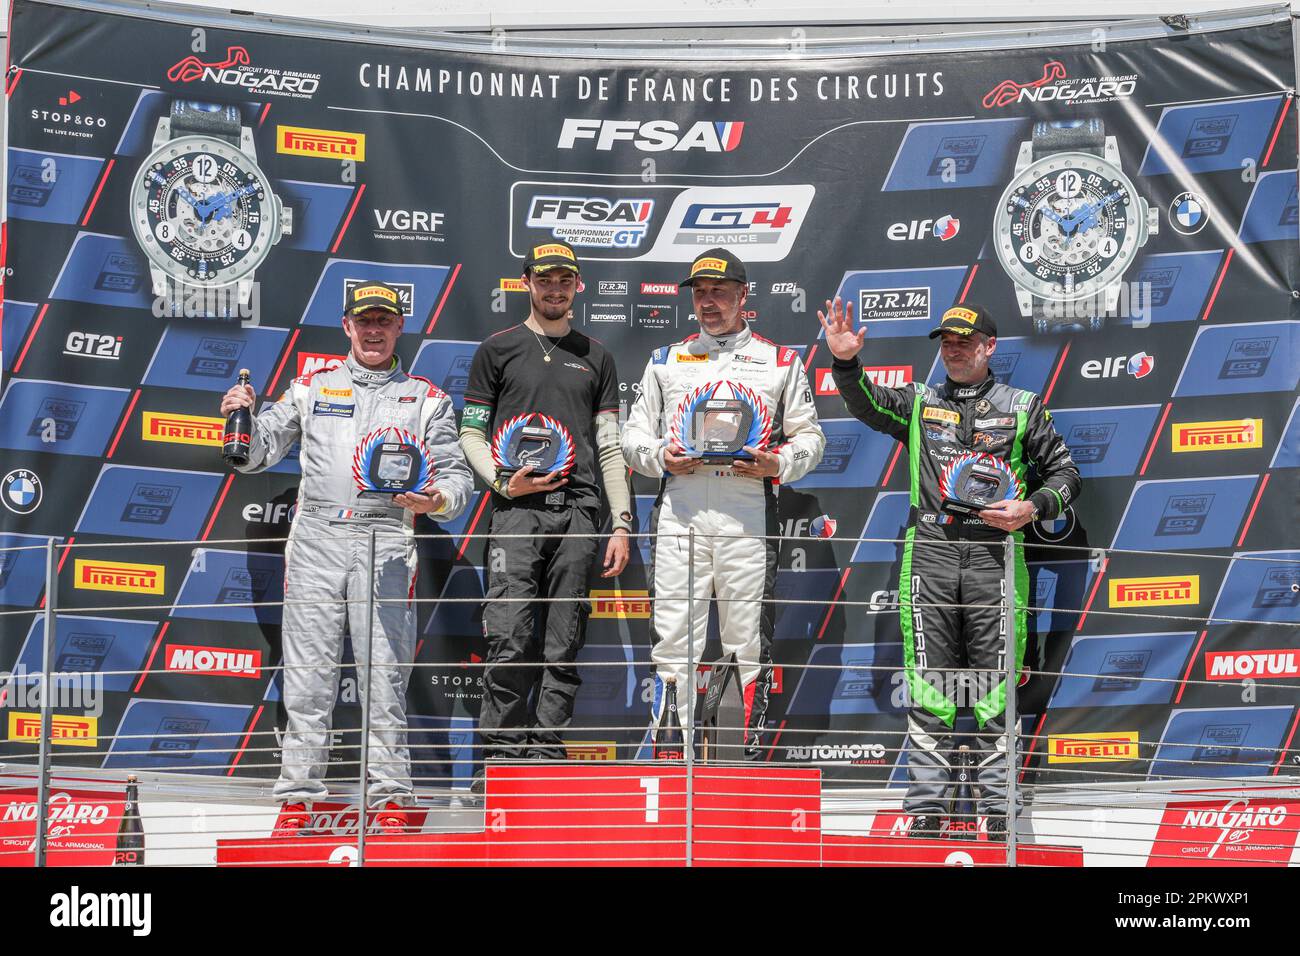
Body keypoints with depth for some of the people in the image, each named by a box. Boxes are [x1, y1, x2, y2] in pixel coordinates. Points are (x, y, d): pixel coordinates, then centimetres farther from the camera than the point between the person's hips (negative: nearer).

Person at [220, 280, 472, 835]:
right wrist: (240, 418, -4)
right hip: (315, 539, 1)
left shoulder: (426, 398, 14)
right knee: (307, 678, 0)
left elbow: (457, 476, 10)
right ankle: (297, 799, 4)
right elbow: (258, 453, 16)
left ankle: (390, 799, 0)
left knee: (384, 677, -5)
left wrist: (435, 501, -11)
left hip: (385, 544, -1)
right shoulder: (312, 388, 17)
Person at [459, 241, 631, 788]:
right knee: (509, 638, -11)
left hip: (579, 510, 2)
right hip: (517, 511, -2)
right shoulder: (498, 349, 11)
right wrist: (503, 481, -9)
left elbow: (610, 447, 15)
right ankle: (498, 756, -6)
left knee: (564, 645, 0)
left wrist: (622, 524, 8)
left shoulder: (595, 357, 18)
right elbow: (471, 433, 9)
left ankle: (547, 757, 4)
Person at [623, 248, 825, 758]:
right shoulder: (666, 360, 18)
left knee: (750, 640, -1)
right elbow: (635, 434, 18)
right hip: (679, 509, 1)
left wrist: (778, 463, -7)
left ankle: (753, 749, 5)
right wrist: (662, 457, -3)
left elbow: (809, 436, 13)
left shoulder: (781, 362, 13)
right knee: (672, 636, -4)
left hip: (749, 510, -1)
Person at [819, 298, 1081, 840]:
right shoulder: (918, 404, 14)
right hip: (929, 555, 1)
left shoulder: (1022, 407, 11)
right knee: (927, 692, 1)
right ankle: (925, 807, 5)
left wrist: (1032, 509, -5)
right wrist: (845, 363, -22)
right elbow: (867, 405, -4)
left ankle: (998, 807, 4)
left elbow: (1065, 473, 13)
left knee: (995, 693, -1)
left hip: (995, 556, -1)